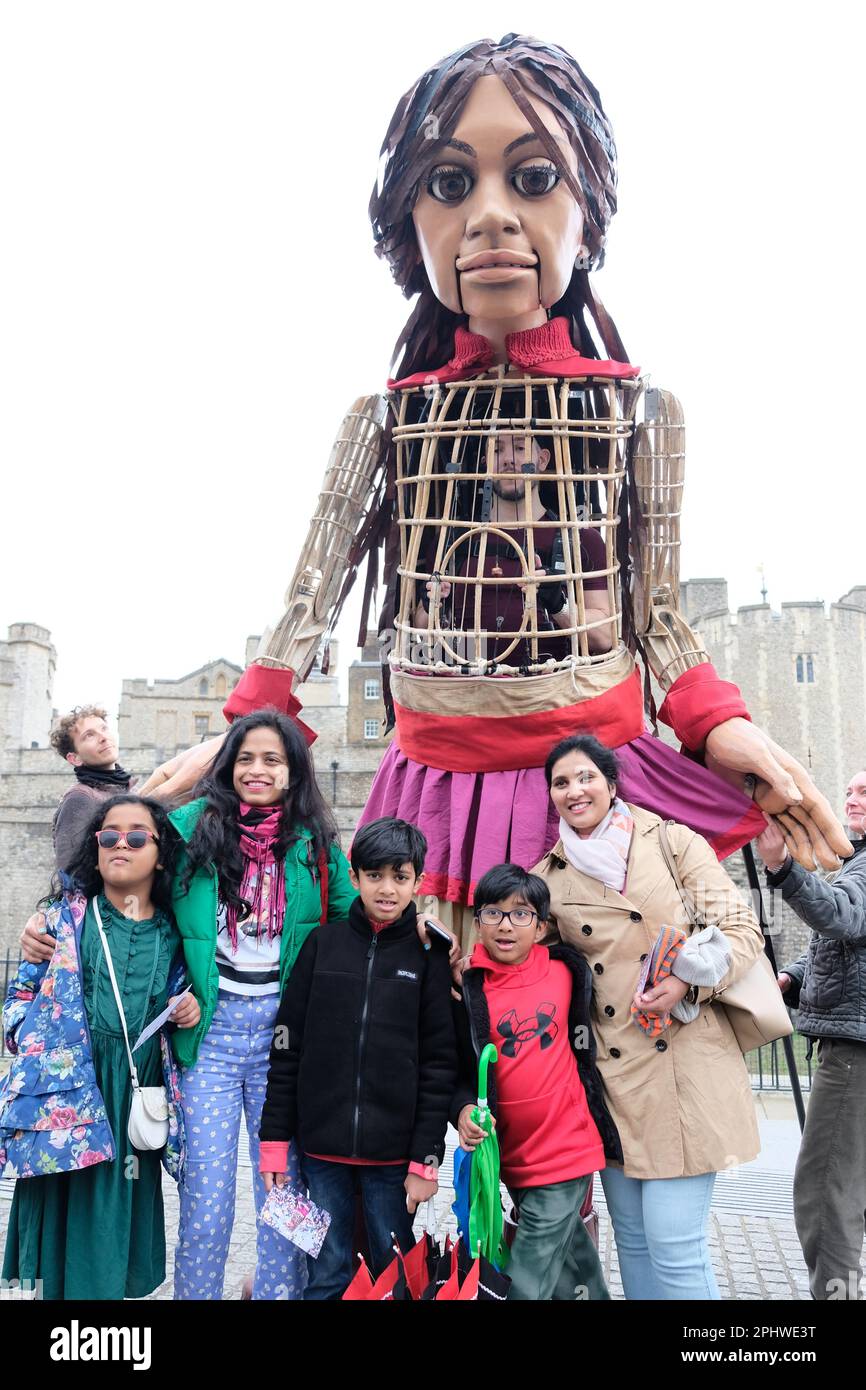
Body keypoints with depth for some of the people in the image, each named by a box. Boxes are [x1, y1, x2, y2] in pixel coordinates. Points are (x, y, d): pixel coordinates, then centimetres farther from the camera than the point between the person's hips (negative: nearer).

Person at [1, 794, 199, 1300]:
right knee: (70, 1209, 2)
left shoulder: (172, 933, 7)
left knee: (120, 1211, 8)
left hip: (138, 1093, 2)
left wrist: (190, 1009, 0)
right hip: (68, 1088, -2)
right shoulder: (66, 915, 2)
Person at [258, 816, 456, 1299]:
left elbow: (439, 1065, -3)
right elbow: (287, 1047, 4)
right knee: (327, 1275, 11)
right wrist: (275, 1139, 2)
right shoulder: (323, 944, 2)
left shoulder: (431, 954, -3)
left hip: (394, 1151, -1)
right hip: (321, 1147, 1)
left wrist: (426, 1159, -6)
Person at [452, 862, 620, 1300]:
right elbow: (459, 1069, -1)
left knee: (528, 1284, -2)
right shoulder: (468, 989, -5)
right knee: (571, 1260, 20)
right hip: (511, 1157, 1)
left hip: (566, 1150, -1)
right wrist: (463, 1109, -17)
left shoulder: (567, 970, -2)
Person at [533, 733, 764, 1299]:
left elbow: (742, 931, -2)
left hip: (687, 1066, -3)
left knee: (674, 1242, -6)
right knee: (633, 1239, 12)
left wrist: (687, 983, -16)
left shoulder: (673, 842, 0)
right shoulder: (548, 878, 8)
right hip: (611, 1076, 3)